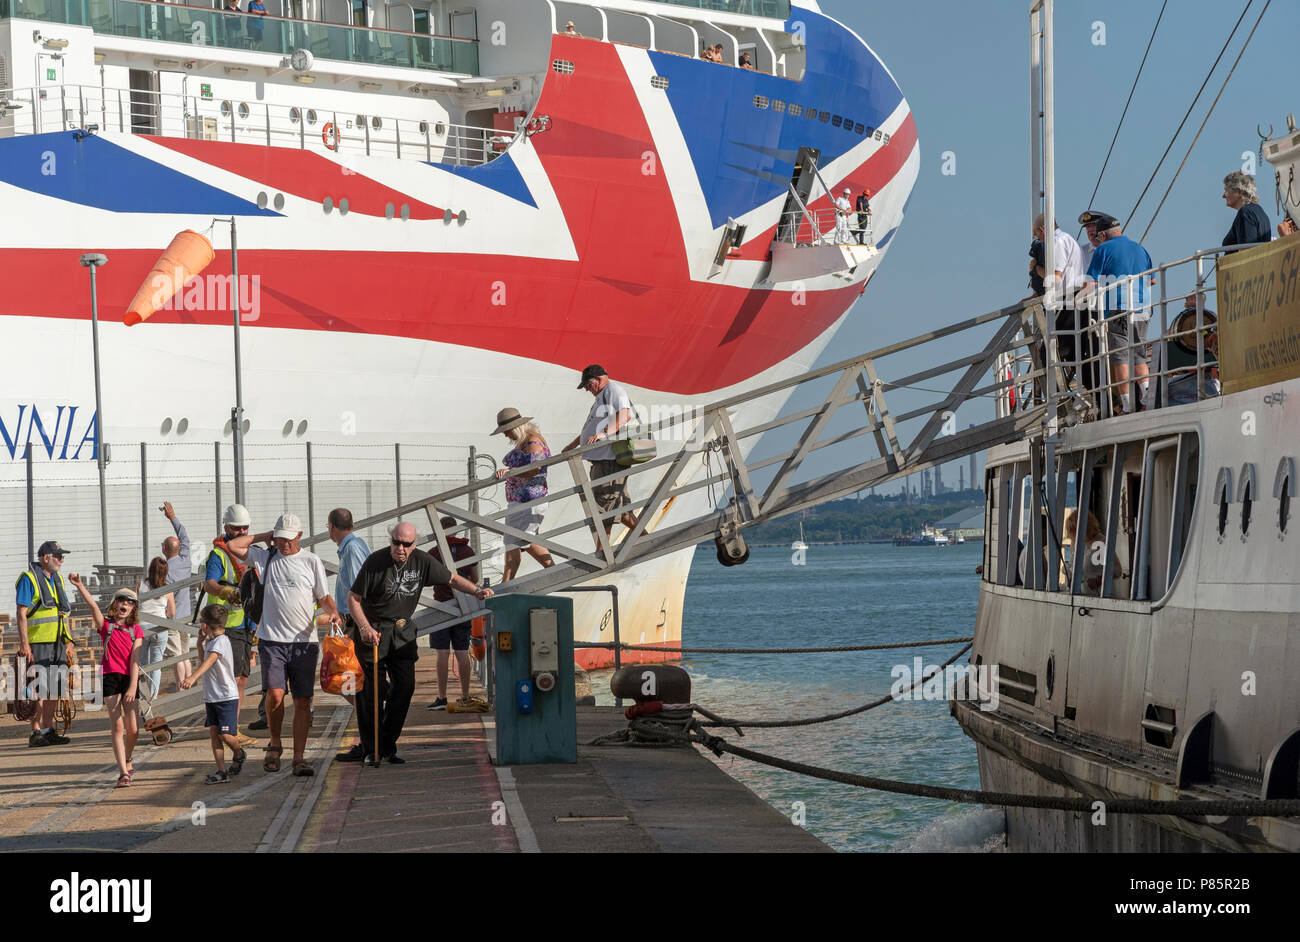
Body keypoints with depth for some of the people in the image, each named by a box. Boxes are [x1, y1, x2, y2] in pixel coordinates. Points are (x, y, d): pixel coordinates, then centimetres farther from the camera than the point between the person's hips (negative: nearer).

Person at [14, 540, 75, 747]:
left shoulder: (58, 580, 17)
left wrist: (69, 641, 16)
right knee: (40, 690, -8)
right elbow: (22, 613, -11)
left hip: (58, 644, 7)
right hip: (38, 644, -7)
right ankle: (36, 732, -3)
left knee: (55, 690, 7)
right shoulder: (29, 579, -6)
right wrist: (24, 644, -17)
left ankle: (48, 730, 14)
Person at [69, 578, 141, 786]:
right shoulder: (106, 625, 5)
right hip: (110, 677, -2)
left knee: (133, 729, 1)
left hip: (129, 678, 2)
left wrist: (133, 687, -12)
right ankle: (123, 772, -10)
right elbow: (93, 605, -13)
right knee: (118, 726, -9)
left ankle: (127, 762, 29)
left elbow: (135, 660, -3)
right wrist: (80, 586, -30)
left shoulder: (136, 630, 7)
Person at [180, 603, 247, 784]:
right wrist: (200, 642, 17)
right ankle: (221, 771, 1)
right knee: (214, 732, 1)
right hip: (211, 698, 9)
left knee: (225, 735, -9)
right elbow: (203, 659, 33)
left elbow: (209, 661, -33)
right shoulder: (211, 641, 14)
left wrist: (192, 677, -46)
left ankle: (238, 754, 21)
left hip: (227, 696, -9)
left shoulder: (221, 641, -16)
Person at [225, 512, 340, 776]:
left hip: (304, 641, 0)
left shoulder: (311, 561, 9)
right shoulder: (266, 558, 11)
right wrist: (262, 536, 9)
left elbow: (324, 597, 10)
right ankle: (274, 745, 9)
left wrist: (332, 613, -10)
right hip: (272, 640, 0)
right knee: (275, 694, -14)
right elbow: (233, 546, 6)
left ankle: (299, 757, 4)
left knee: (302, 701, -1)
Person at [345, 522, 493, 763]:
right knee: (372, 690, -5)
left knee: (404, 687, -3)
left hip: (402, 631, 4)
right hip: (373, 631, -4)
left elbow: (452, 579, 10)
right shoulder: (375, 561, -14)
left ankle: (388, 746, 9)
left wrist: (477, 591, -5)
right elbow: (353, 598, -10)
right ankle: (371, 749, 3)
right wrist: (364, 627, -22)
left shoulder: (422, 561, -3)